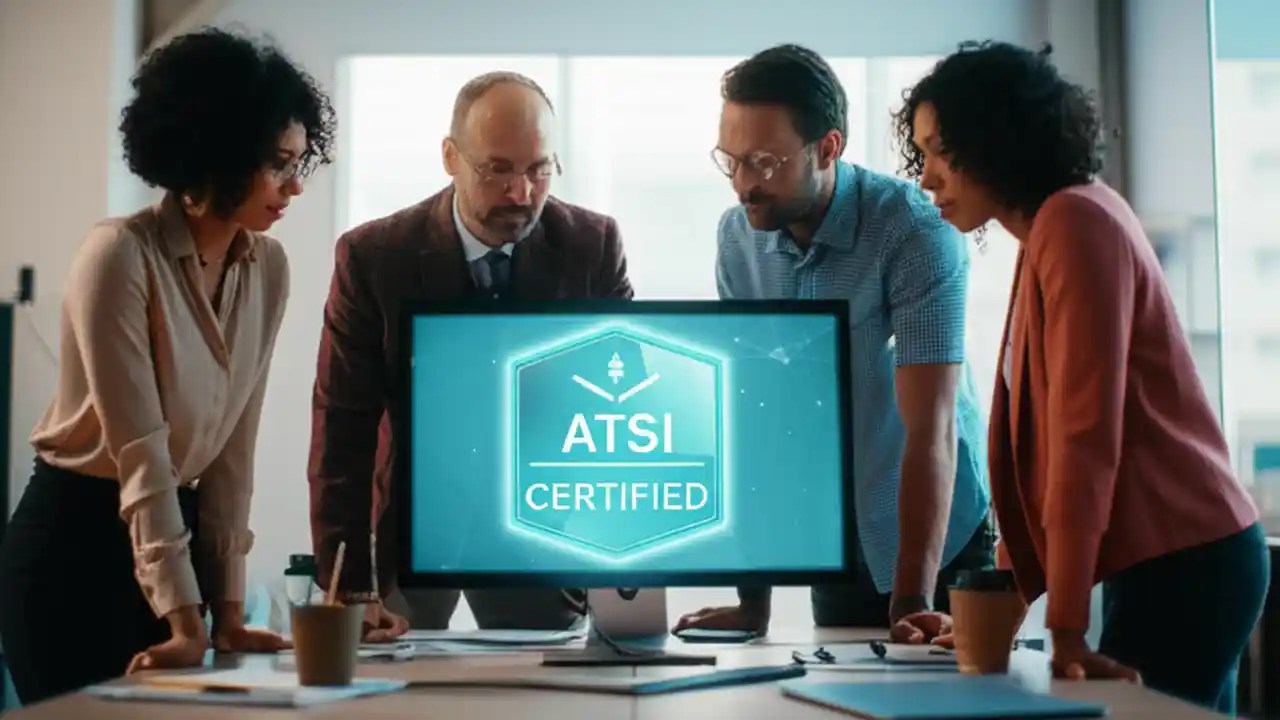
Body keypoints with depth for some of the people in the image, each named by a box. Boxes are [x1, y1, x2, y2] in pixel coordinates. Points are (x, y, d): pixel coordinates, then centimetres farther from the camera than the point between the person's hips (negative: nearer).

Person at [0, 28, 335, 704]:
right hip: (74, 540, -6)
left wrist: (226, 609, -2)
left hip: (177, 529, 6)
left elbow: (234, 445, 1)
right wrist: (186, 623, -25)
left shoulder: (268, 267, -1)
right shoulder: (120, 255, -20)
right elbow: (141, 452, -23)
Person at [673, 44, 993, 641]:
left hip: (942, 541, -4)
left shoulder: (916, 231, -22)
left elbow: (931, 430, -26)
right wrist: (753, 599, -8)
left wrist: (912, 601, -32)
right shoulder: (738, 237, -7)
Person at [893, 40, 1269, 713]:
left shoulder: (1074, 220, -13)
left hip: (1180, 561, -9)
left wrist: (1066, 627, -22)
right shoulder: (1050, 232, 17)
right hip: (1172, 557, 9)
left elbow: (1087, 427, -20)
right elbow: (1045, 435, 17)